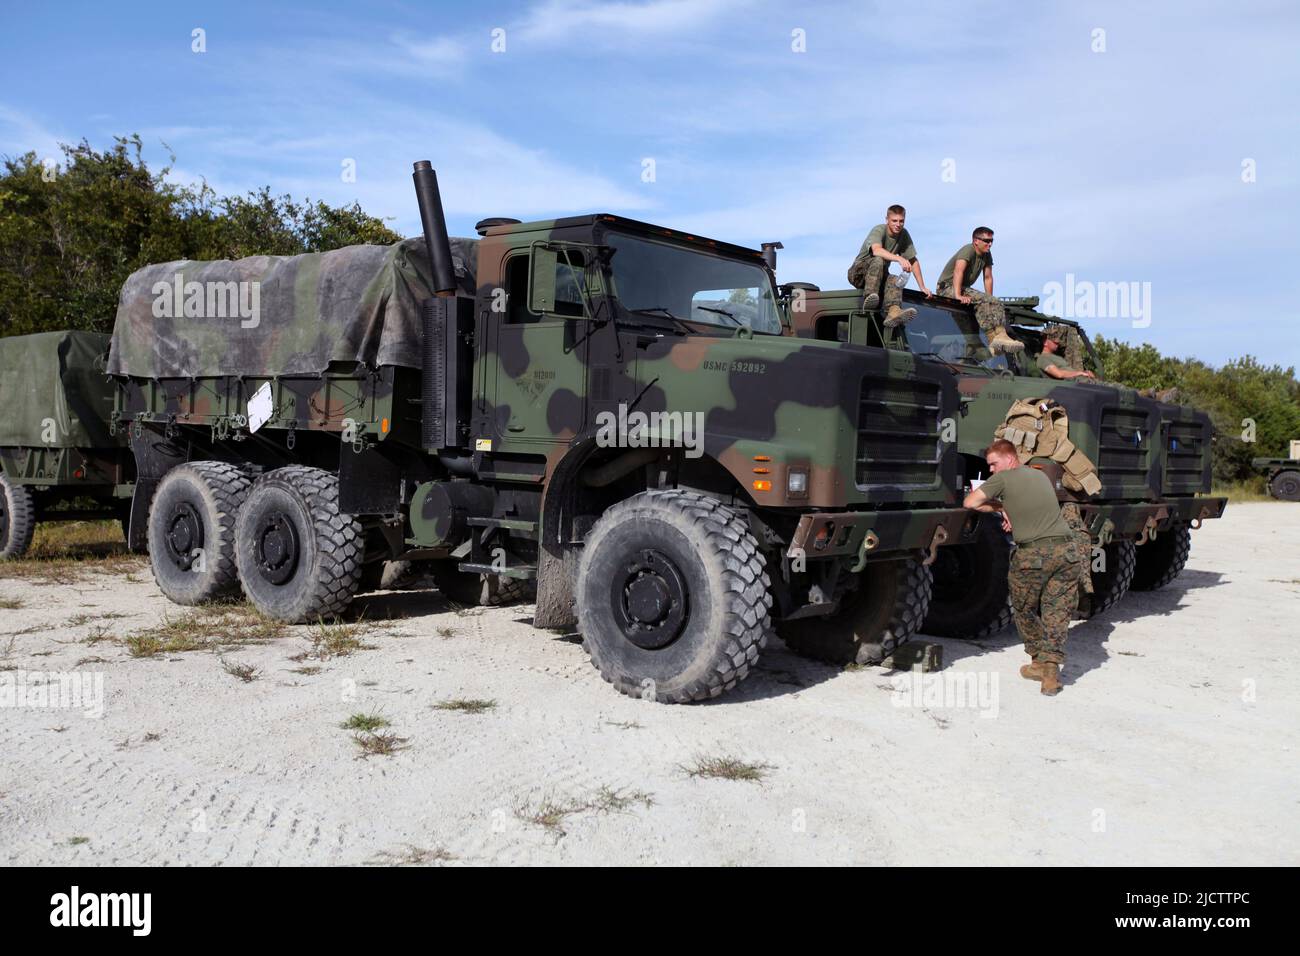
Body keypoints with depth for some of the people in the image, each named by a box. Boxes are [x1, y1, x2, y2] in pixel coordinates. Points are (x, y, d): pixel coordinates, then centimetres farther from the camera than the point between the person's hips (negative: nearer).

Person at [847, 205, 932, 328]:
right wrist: (899, 259, -50)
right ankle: (869, 297, -49)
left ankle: (893, 311, -55)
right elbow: (876, 250, -37)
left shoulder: (904, 235, 3)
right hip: (858, 273, -5)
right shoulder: (879, 230, -15)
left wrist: (922, 287, 0)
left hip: (880, 275, 5)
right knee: (878, 260, -35)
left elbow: (913, 261, 7)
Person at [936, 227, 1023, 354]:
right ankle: (993, 337, -37)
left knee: (996, 304, -4)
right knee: (982, 300, -30)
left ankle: (1000, 336, -15)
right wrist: (958, 295, -40)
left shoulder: (987, 255, 8)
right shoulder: (968, 250, -17)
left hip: (964, 288, 9)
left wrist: (991, 299, 2)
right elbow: (958, 272, -31)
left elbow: (988, 278, 10)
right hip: (948, 287, -9)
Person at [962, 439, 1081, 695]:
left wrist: (1000, 508, 14)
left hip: (1033, 553, -5)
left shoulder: (1003, 478, 2)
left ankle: (1038, 661, 25)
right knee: (1057, 614, 7)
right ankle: (1051, 667, -2)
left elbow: (970, 503, -1)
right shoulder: (1041, 476, 22)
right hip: (1066, 549, 5)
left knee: (1024, 610, 17)